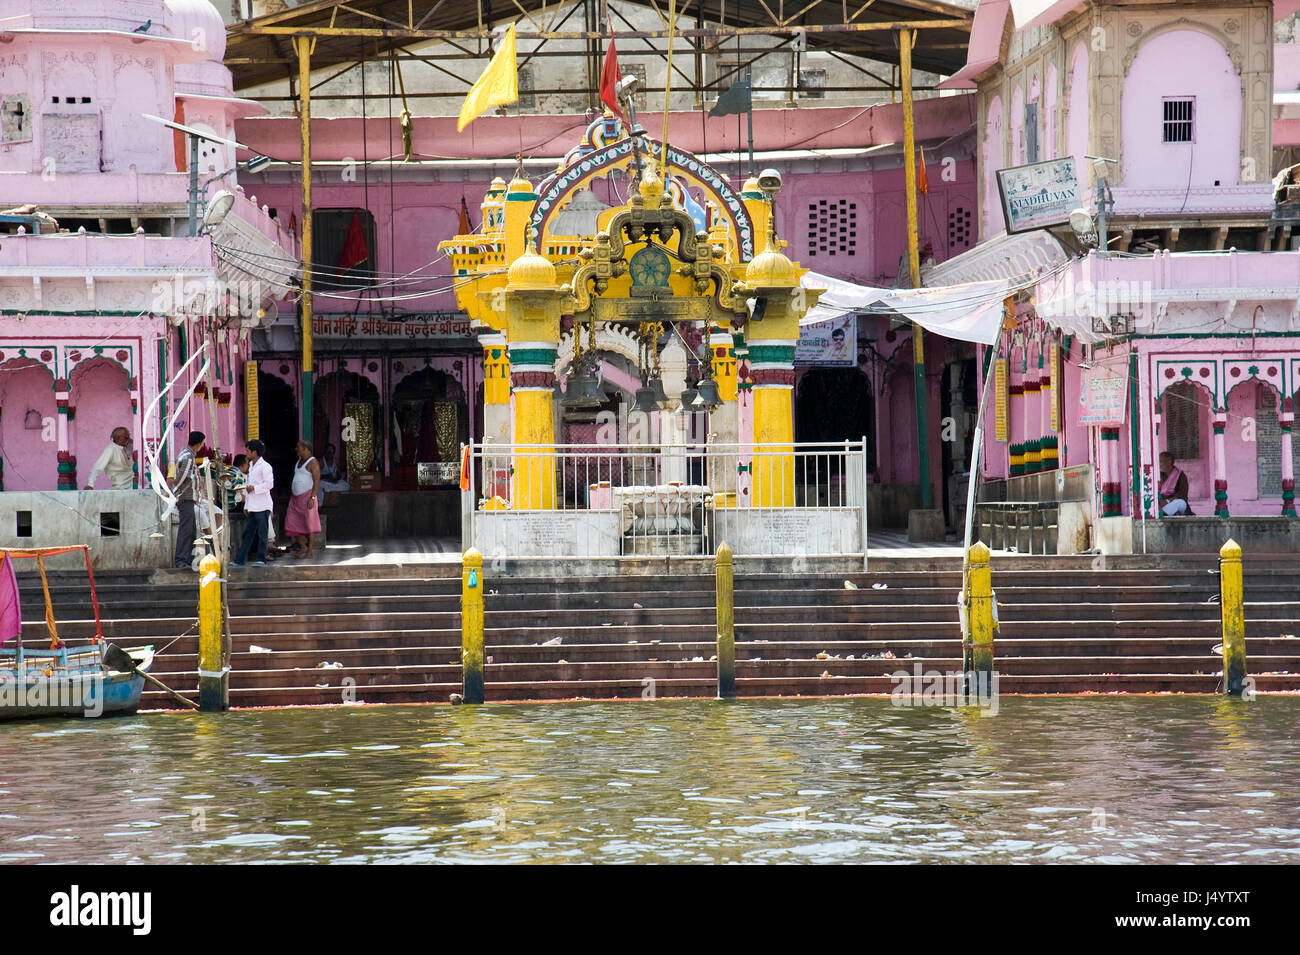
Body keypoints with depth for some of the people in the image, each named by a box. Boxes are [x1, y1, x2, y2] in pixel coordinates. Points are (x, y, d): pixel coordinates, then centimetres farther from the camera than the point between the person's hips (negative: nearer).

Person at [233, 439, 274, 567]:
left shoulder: (264, 466, -9)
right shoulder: (251, 466, 19)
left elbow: (269, 484, -17)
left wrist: (254, 488, -17)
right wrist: (246, 506, 19)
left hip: (262, 506, -8)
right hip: (252, 507, 8)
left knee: (261, 533, -3)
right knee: (247, 533, 7)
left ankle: (261, 559, 1)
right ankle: (239, 560, 6)